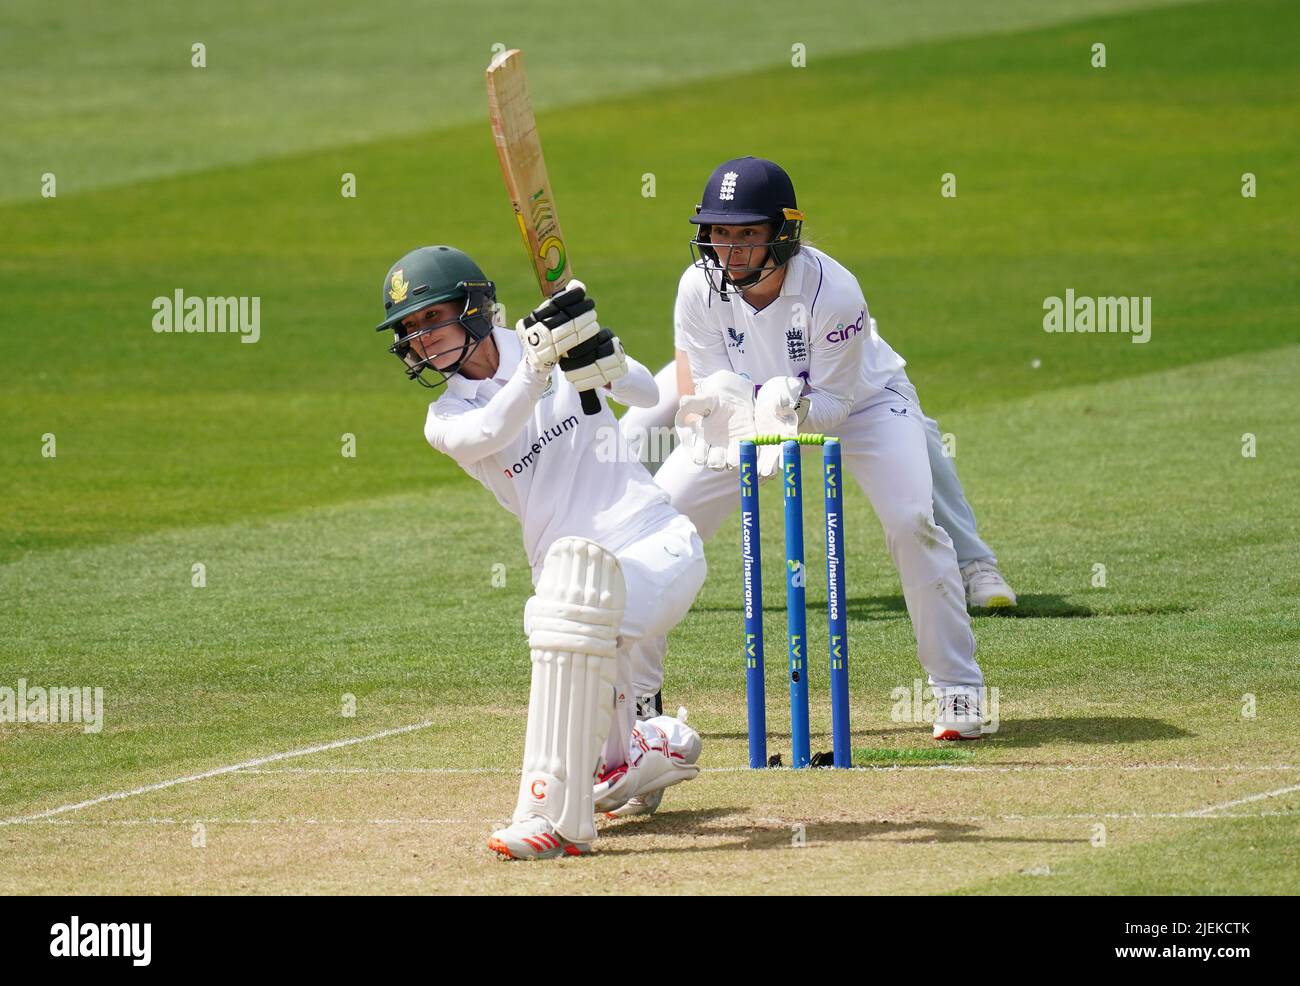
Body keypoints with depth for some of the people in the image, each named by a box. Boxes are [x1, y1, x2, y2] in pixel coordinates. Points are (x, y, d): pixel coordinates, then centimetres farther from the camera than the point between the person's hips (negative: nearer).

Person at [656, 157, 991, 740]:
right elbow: (706, 393, -19)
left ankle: (958, 690, -11)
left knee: (912, 521, -25)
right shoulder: (699, 289, -25)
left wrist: (789, 404, -48)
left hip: (861, 401, -3)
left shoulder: (833, 292, -35)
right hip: (749, 408, 3)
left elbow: (834, 402, -26)